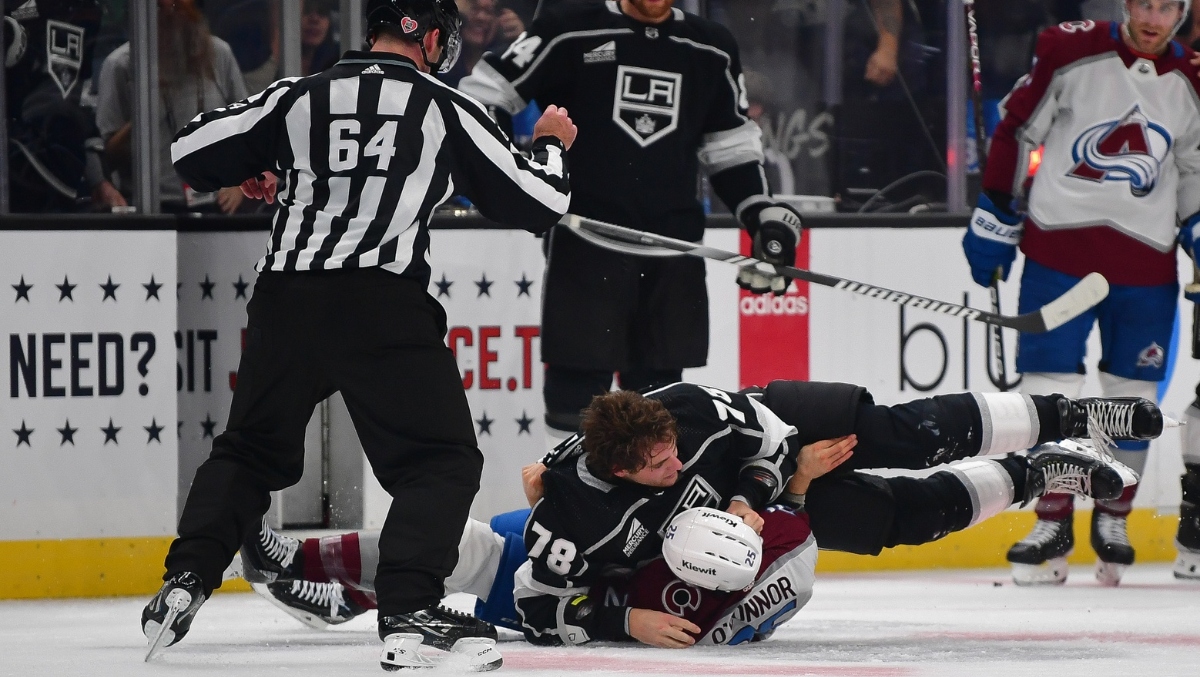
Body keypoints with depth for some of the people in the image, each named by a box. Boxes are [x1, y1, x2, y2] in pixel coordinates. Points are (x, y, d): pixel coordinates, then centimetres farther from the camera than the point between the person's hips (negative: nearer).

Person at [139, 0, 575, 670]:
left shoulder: (297, 97, 12)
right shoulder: (449, 111, 6)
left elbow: (192, 151, 13)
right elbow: (541, 203, 9)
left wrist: (251, 173, 34)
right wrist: (552, 145, 31)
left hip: (286, 296, 4)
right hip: (384, 307, -4)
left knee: (252, 446, 21)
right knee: (443, 459, 2)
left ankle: (185, 580, 9)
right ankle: (409, 609, -15)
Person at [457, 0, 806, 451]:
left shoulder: (711, 50, 12)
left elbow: (731, 144, 19)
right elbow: (486, 93, -1)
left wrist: (764, 216, 8)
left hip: (674, 240, 4)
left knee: (657, 379, 6)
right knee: (580, 369, -5)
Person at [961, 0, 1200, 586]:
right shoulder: (1072, 54, -6)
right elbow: (1015, 130, 1)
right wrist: (995, 221, 1)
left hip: (1145, 261, 2)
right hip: (1059, 245, -2)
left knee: (1132, 393, 6)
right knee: (1049, 385, -4)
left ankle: (1112, 517, 23)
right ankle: (1053, 523, 6)